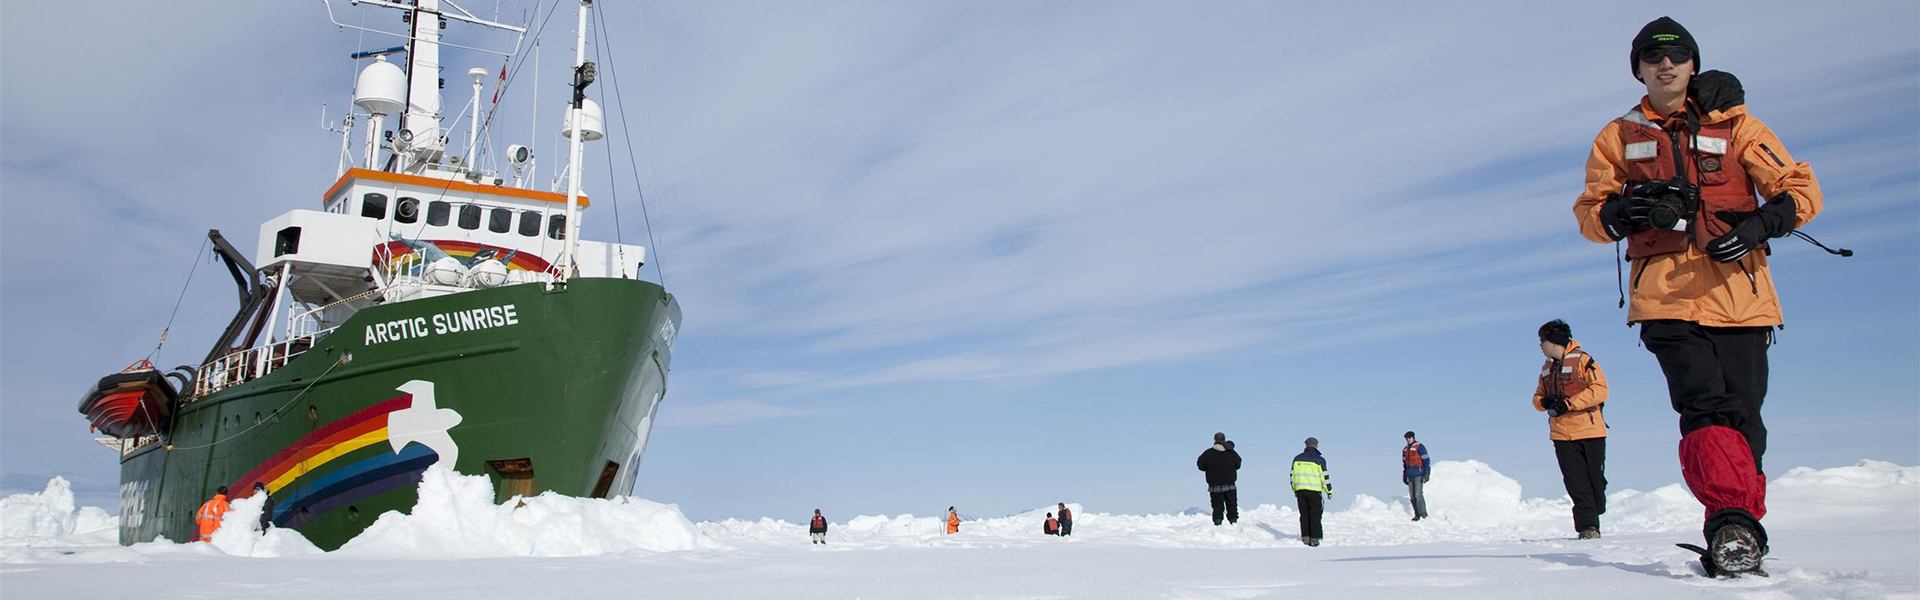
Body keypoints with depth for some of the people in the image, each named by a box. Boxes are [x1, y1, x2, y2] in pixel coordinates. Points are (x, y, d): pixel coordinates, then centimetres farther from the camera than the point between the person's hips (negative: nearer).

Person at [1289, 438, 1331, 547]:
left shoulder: (1297, 458, 7)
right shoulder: (1319, 460, -5)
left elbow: (1292, 475, 11)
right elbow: (1324, 477, -6)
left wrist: (1294, 490, 20)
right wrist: (1329, 492, 3)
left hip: (1300, 490, 4)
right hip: (1314, 491, -3)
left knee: (1304, 515, 9)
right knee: (1315, 515, 2)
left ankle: (1305, 538, 7)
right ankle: (1314, 539, -2)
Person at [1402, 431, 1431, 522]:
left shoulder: (1419, 447, -4)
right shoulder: (1405, 450, 17)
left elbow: (1426, 461, -6)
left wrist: (1427, 474, -12)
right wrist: (1404, 476, 20)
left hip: (1418, 474, -7)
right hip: (1410, 476, 7)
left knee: (1418, 494, -14)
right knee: (1412, 497, 4)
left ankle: (1423, 514, -11)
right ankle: (1417, 514, 9)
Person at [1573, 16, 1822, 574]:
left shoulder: (1734, 126, 14)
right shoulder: (1619, 137, 15)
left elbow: (1801, 189, 10)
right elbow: (1589, 213, 12)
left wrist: (1760, 223, -11)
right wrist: (1627, 210, -10)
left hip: (1739, 290, 1)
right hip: (1666, 293, -1)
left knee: (1742, 416, -2)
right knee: (1705, 406, -19)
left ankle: (1736, 533, 8)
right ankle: (1731, 519, -27)